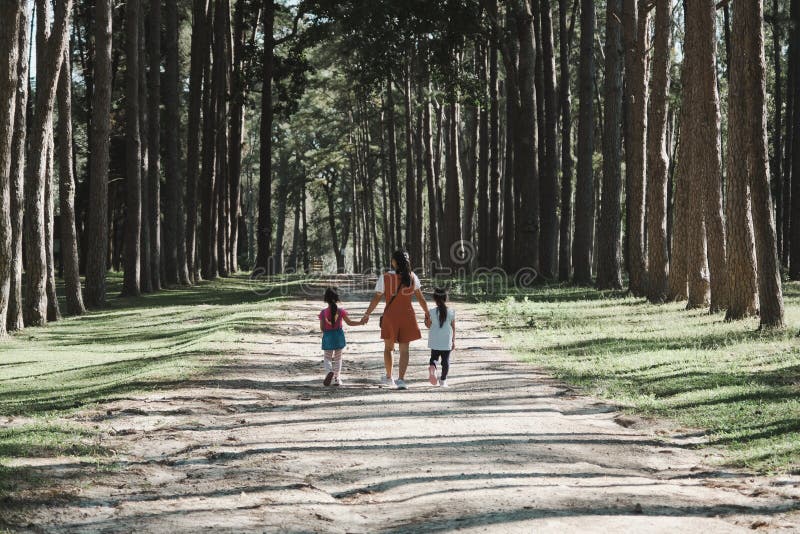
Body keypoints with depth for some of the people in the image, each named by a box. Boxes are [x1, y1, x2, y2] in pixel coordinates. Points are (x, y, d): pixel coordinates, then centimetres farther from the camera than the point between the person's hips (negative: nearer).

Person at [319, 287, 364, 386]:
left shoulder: (323, 313, -6)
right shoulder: (341, 311, -7)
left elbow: (322, 328, -3)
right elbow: (349, 322, -2)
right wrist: (360, 322, 8)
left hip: (328, 337, 0)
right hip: (338, 336, 0)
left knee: (327, 357, 10)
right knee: (338, 358, 12)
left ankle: (329, 371, -20)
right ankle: (336, 378, 9)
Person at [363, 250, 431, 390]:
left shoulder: (385, 278, -8)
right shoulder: (412, 277, -2)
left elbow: (376, 298, -7)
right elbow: (420, 297, 1)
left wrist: (367, 314, 2)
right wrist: (427, 314, 11)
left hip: (390, 316, -1)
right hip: (407, 316, 1)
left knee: (388, 348, 17)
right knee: (404, 349, 4)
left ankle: (389, 378, 26)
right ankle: (401, 378, -10)